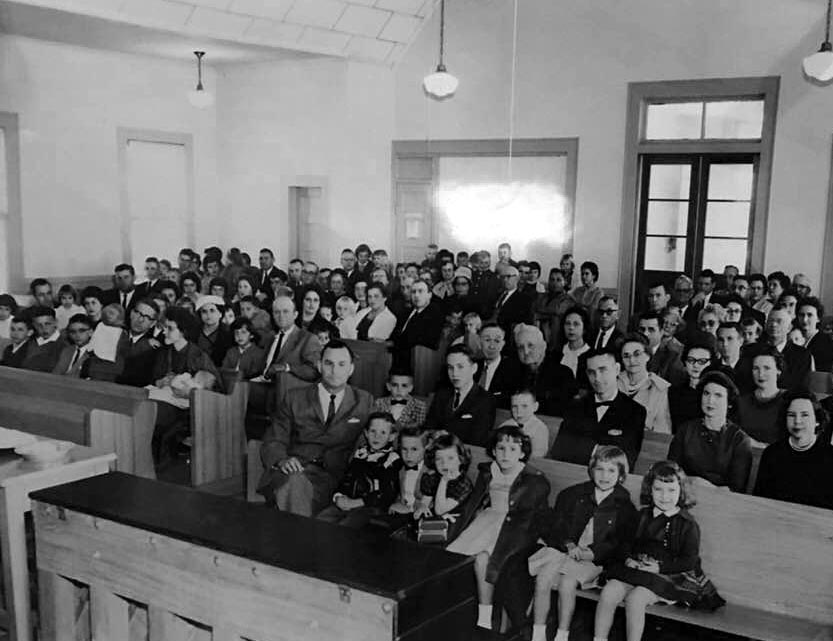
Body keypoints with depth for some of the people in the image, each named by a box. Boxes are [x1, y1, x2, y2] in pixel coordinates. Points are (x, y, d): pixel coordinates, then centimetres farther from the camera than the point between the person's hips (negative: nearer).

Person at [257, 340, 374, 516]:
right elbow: (272, 442, 12)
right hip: (293, 470, 1)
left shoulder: (364, 402, 17)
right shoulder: (295, 398, 17)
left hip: (332, 477, 0)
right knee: (295, 483, -35)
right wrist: (282, 460, -12)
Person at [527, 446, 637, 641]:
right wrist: (569, 545, -9)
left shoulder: (625, 508, 6)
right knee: (543, 577, -25)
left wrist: (592, 553, -14)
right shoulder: (573, 495, 12)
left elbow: (621, 544, 1)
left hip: (593, 559, -2)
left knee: (567, 583, -29)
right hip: (562, 548, 2)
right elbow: (553, 526, 10)